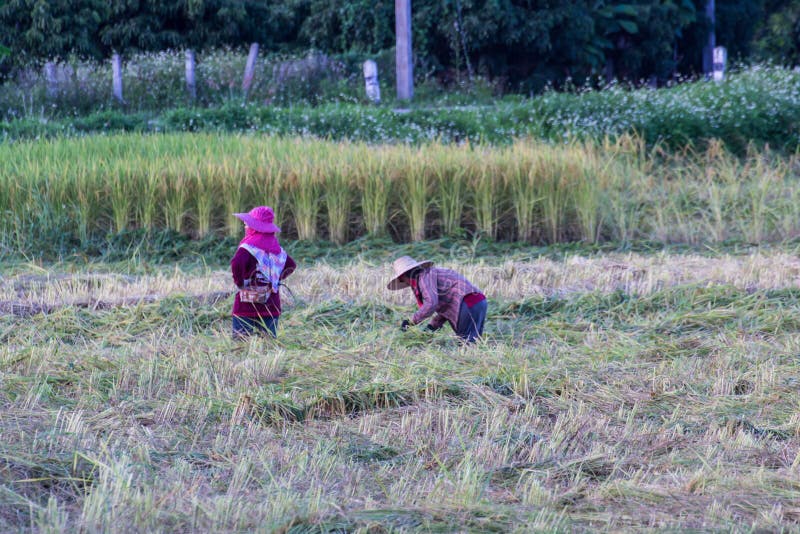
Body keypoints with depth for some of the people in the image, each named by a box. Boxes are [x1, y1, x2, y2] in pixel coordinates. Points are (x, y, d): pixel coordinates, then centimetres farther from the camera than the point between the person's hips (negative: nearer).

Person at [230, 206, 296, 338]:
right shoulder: (275, 247, 8)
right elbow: (291, 265, 20)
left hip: (247, 306, -6)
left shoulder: (249, 246, -12)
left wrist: (239, 282, -14)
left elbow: (237, 264, -30)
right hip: (271, 304, 6)